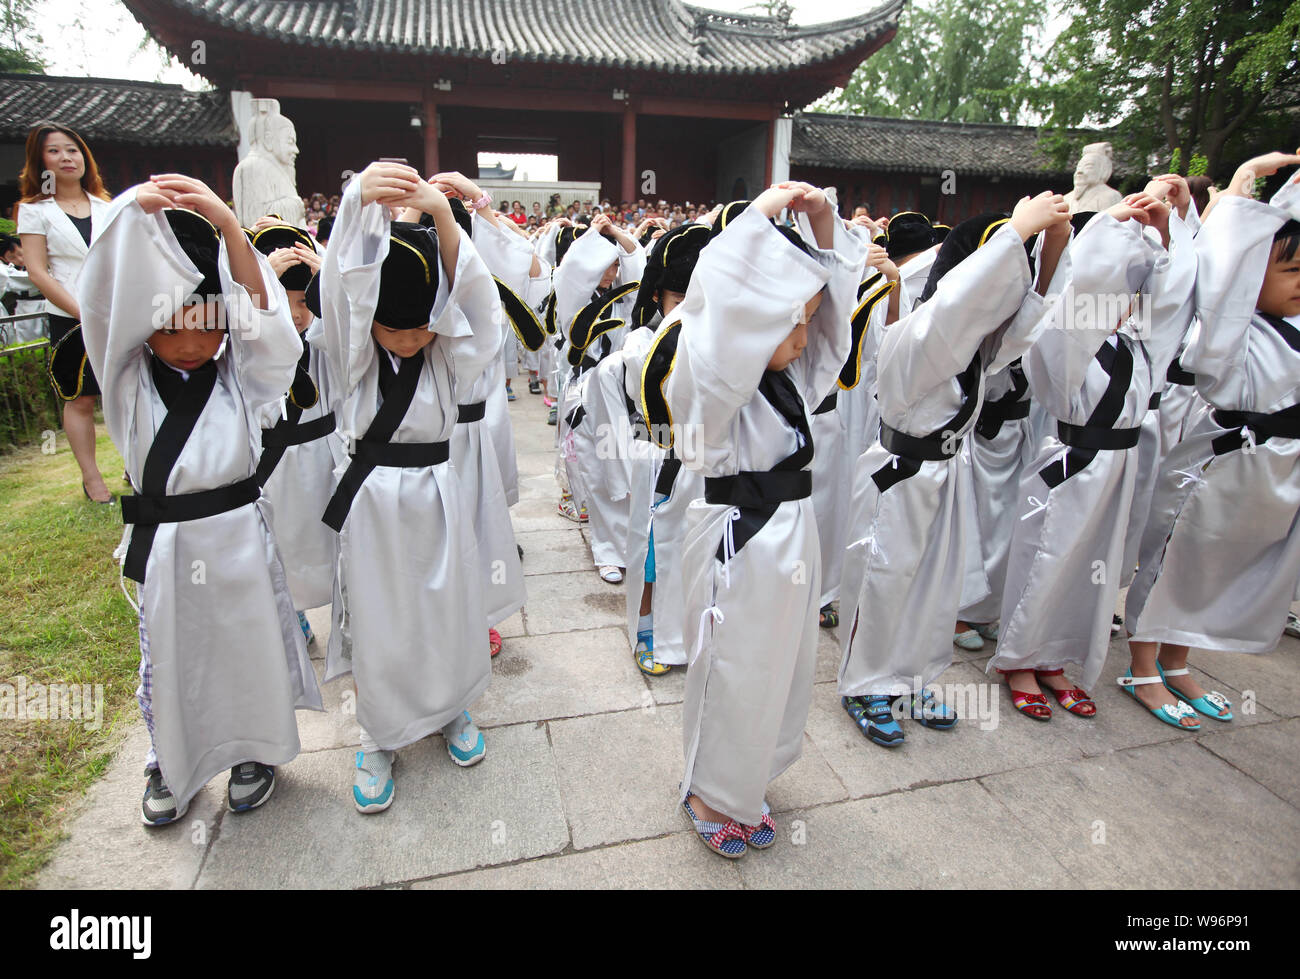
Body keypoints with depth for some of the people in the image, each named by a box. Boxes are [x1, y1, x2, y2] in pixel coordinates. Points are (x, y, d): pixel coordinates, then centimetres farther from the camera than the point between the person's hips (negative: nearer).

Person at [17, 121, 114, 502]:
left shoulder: (105, 206, 13)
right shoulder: (34, 210, 3)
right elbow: (38, 273, -4)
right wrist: (84, 313, -14)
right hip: (69, 321, -3)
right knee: (80, 400, 1)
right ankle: (91, 478, 10)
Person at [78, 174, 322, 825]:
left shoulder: (242, 375, -4)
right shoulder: (130, 379, -3)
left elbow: (260, 317, -20)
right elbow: (101, 307, -17)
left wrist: (227, 226, -31)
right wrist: (130, 212, -28)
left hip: (238, 534, -1)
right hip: (161, 544, 1)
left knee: (248, 647, 14)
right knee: (166, 656, 17)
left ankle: (253, 751, 38)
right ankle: (170, 765, 41)